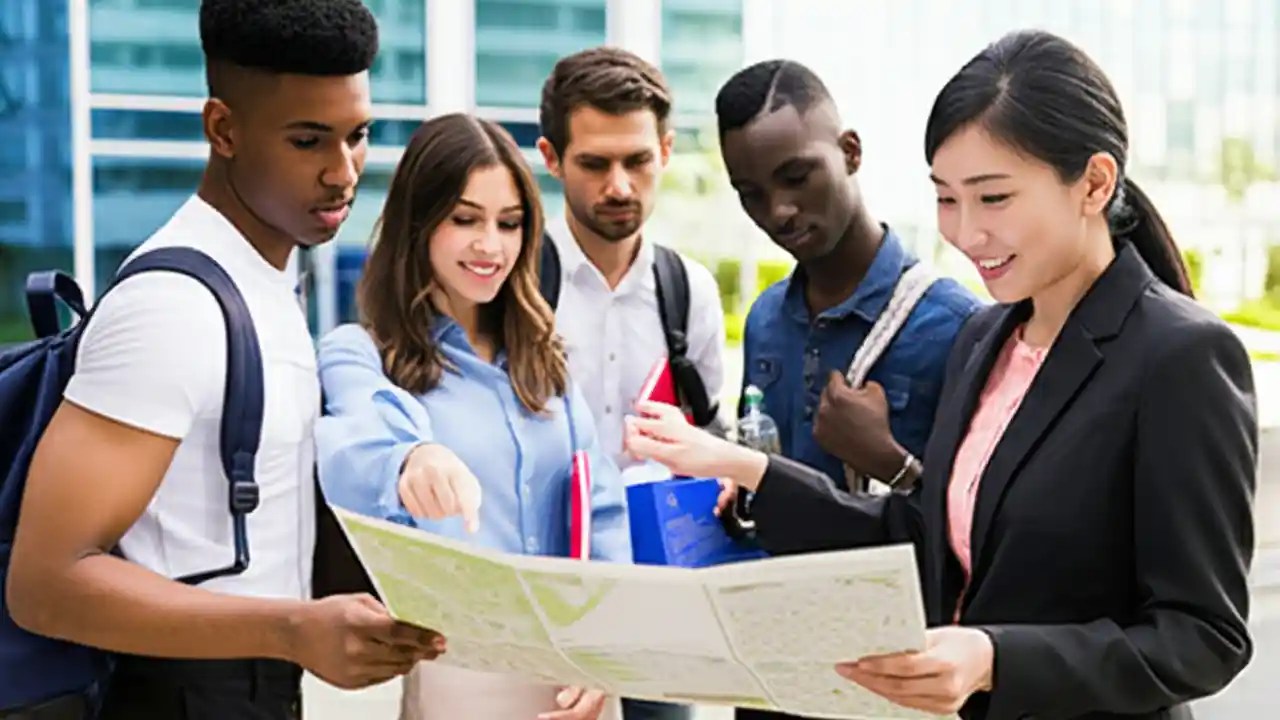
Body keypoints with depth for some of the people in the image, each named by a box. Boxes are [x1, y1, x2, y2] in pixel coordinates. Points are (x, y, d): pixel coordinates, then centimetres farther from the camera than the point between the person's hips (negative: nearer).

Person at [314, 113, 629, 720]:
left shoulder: (540, 356, 10)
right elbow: (351, 463, -27)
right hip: (441, 666, -4)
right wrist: (413, 460, -49)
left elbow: (601, 507, 5)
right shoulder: (358, 354, -6)